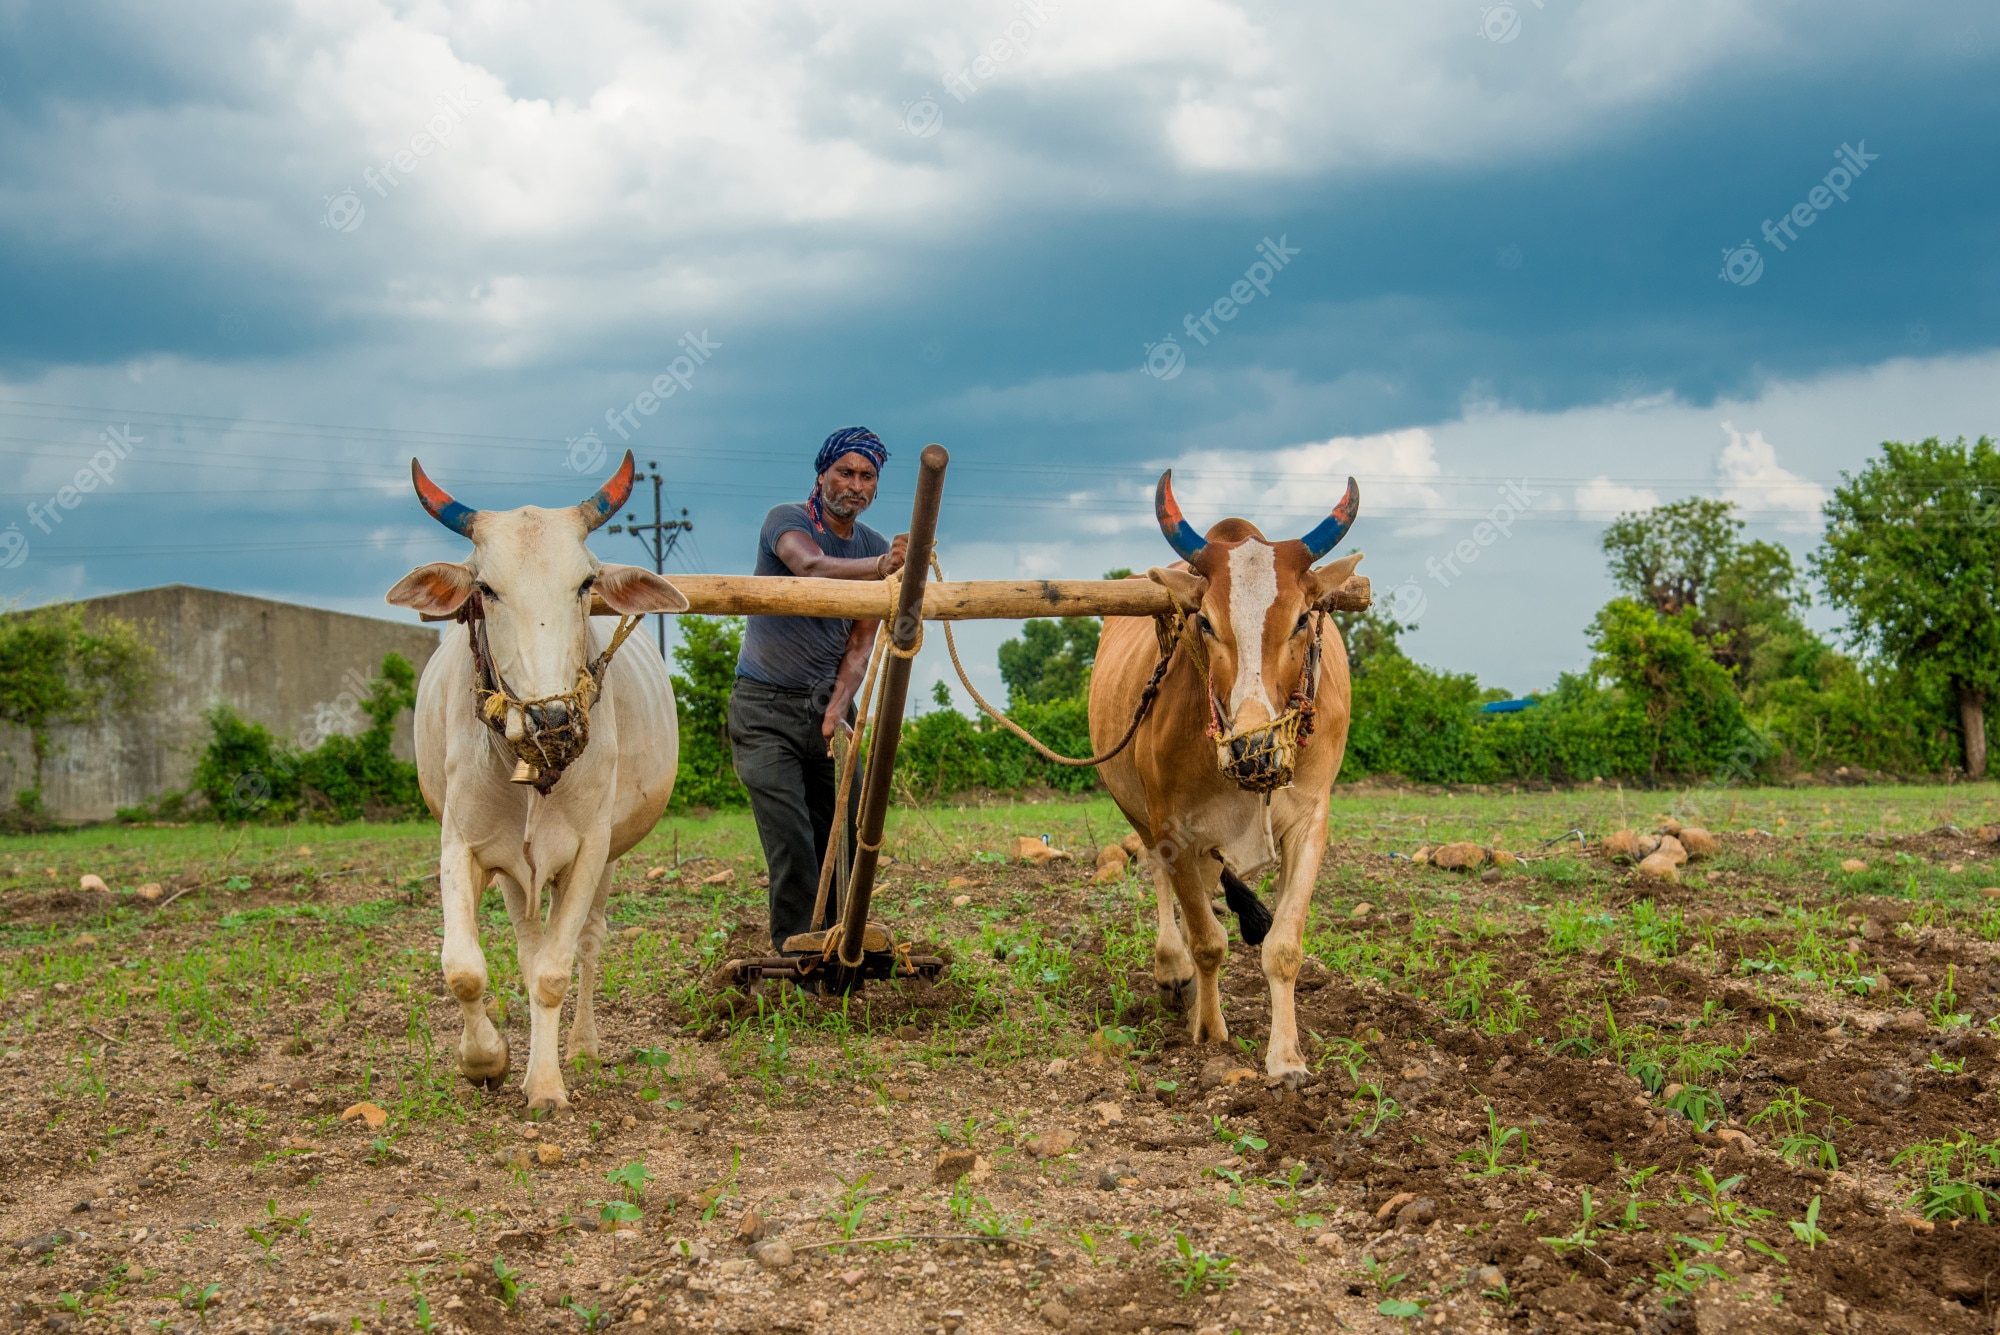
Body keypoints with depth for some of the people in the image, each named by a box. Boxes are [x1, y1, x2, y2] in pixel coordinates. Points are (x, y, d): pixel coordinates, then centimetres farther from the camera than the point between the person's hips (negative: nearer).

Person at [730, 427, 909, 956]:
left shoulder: (876, 547, 7)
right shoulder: (786, 521, -7)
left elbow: (861, 641, -2)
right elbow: (812, 566, -32)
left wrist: (838, 706, -19)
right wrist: (879, 567, -51)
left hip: (829, 704, 5)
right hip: (765, 706, -5)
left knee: (845, 838, 4)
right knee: (791, 842, -14)